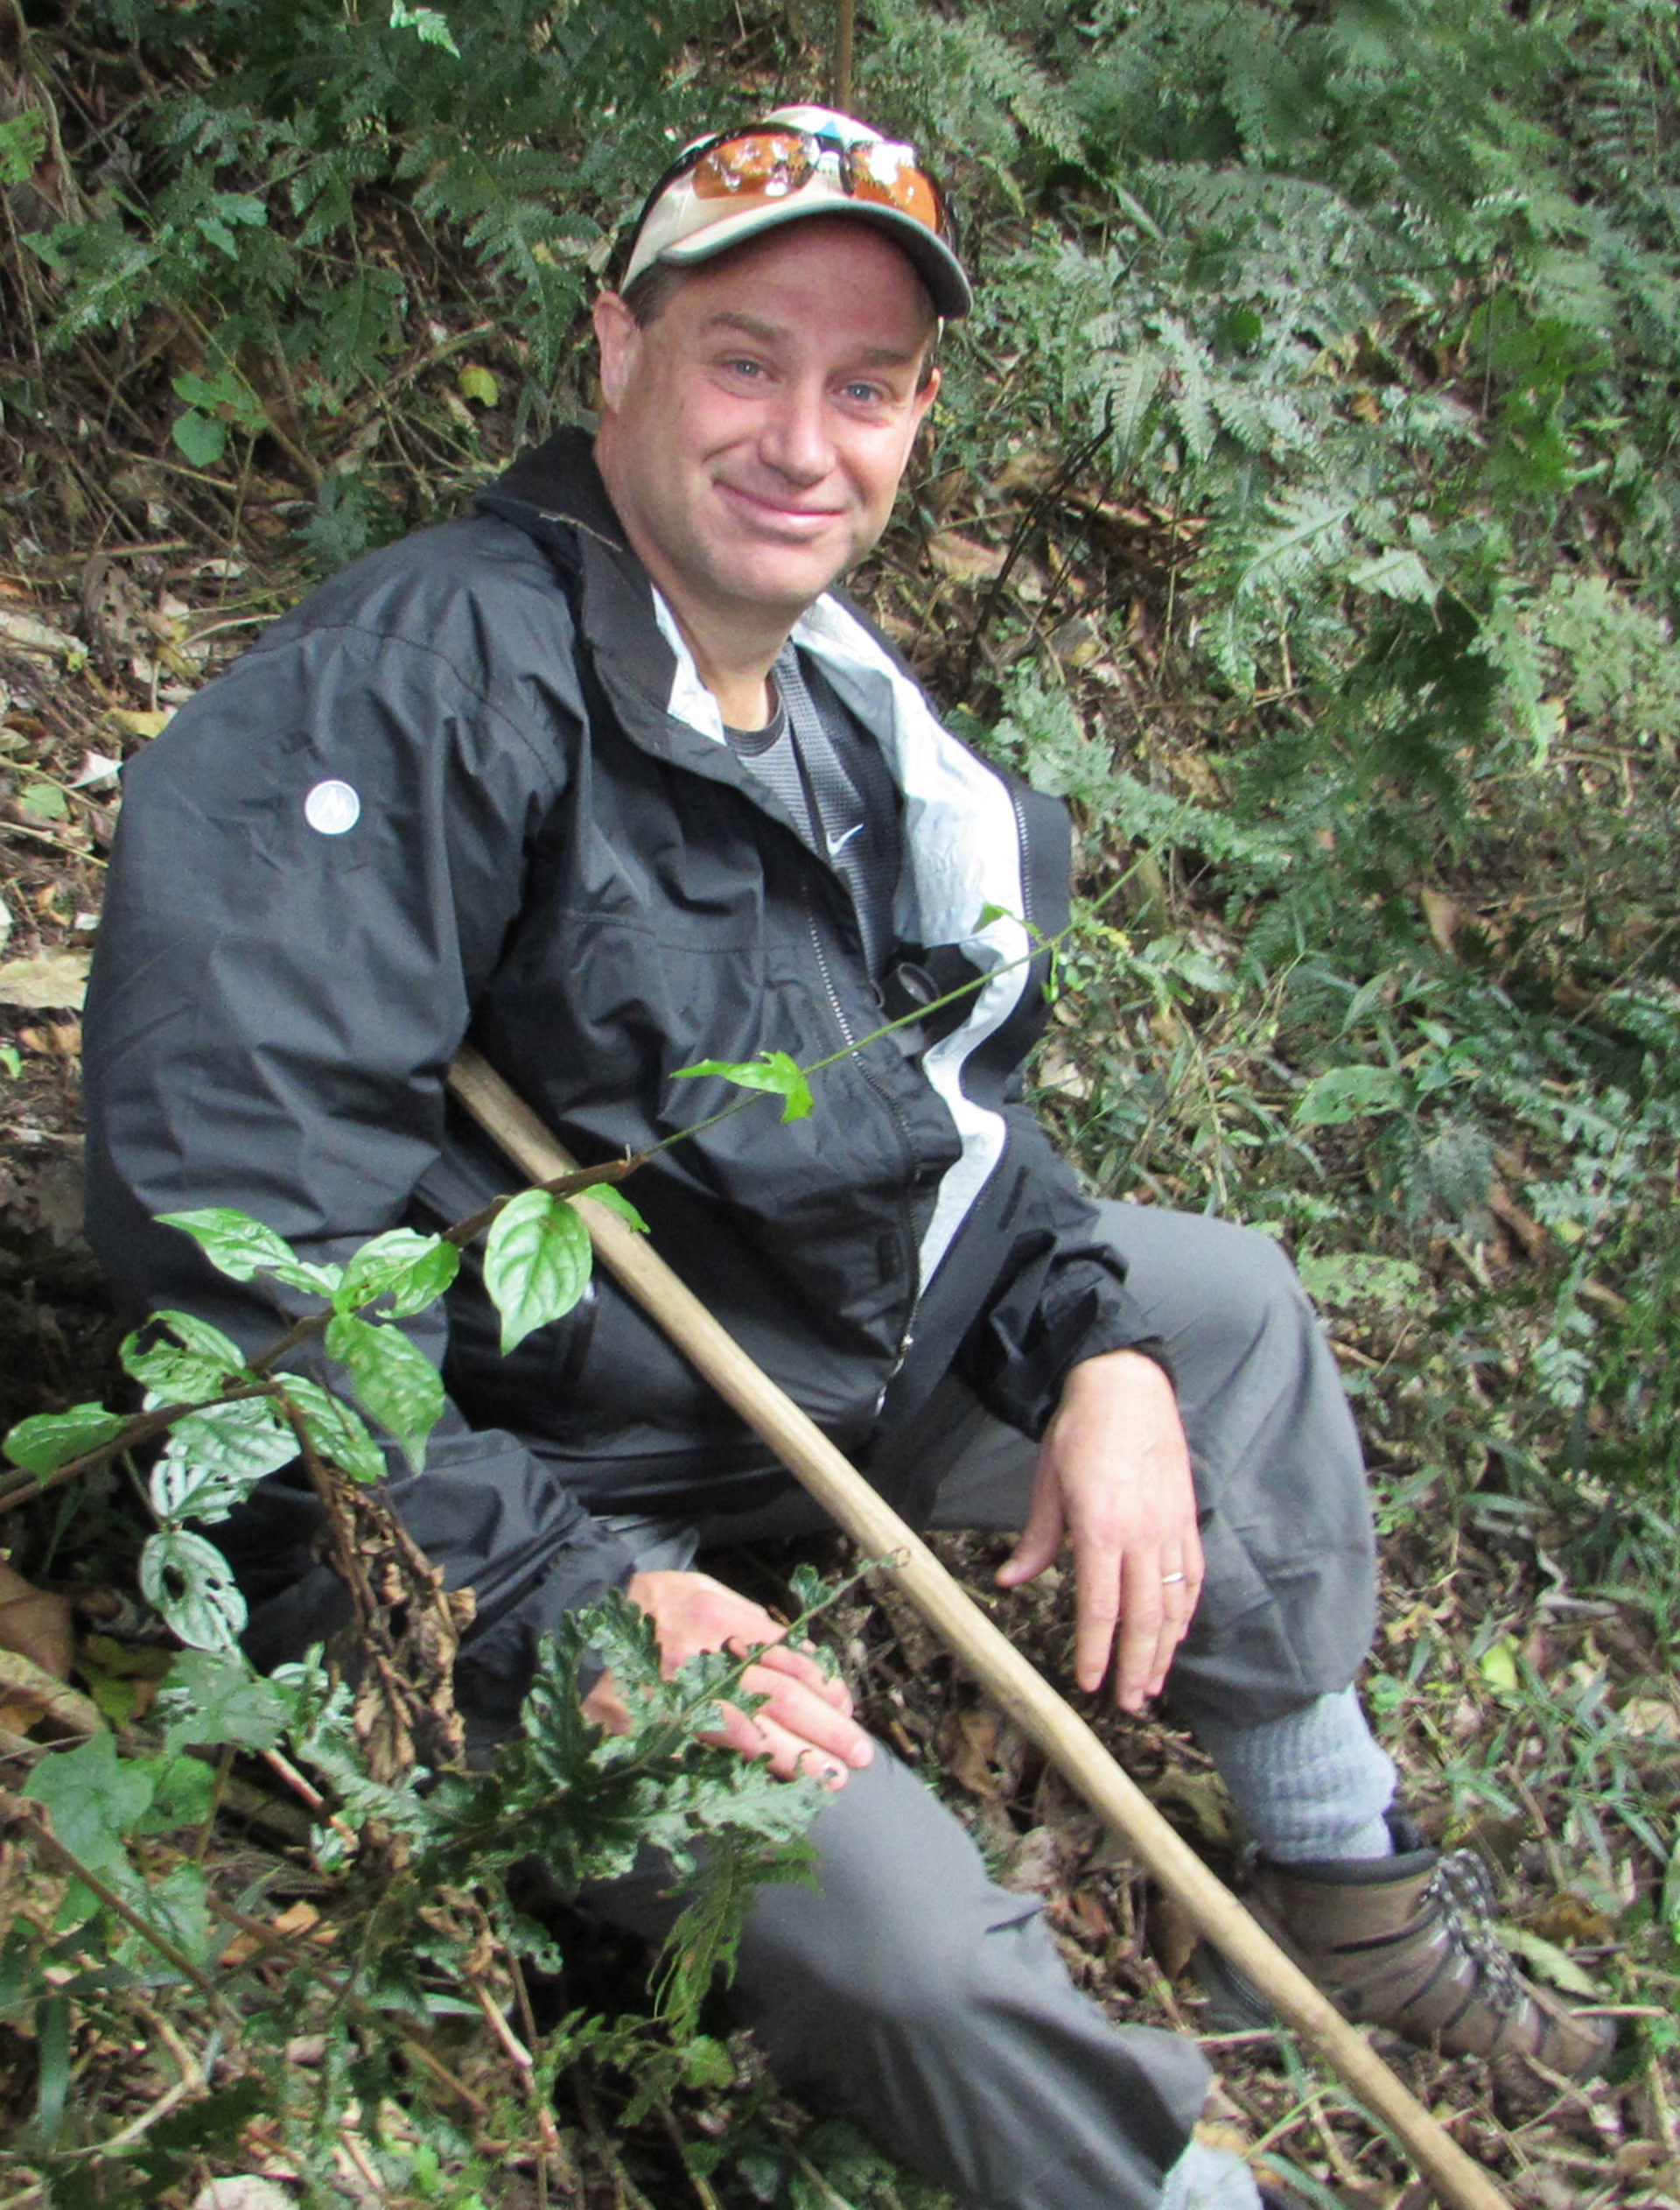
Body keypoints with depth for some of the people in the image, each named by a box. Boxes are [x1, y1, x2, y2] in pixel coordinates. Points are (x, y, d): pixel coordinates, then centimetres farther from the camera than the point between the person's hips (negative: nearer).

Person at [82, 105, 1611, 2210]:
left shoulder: (835, 698, 4)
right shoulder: (432, 673, -25)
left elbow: (937, 1103, 13)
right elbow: (227, 1201, -32)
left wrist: (1099, 1347, -5)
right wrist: (556, 1598, -30)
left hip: (804, 1359, 9)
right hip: (489, 1487, -9)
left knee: (1223, 1289, 12)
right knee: (902, 1938, -26)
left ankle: (1345, 1879, 25)